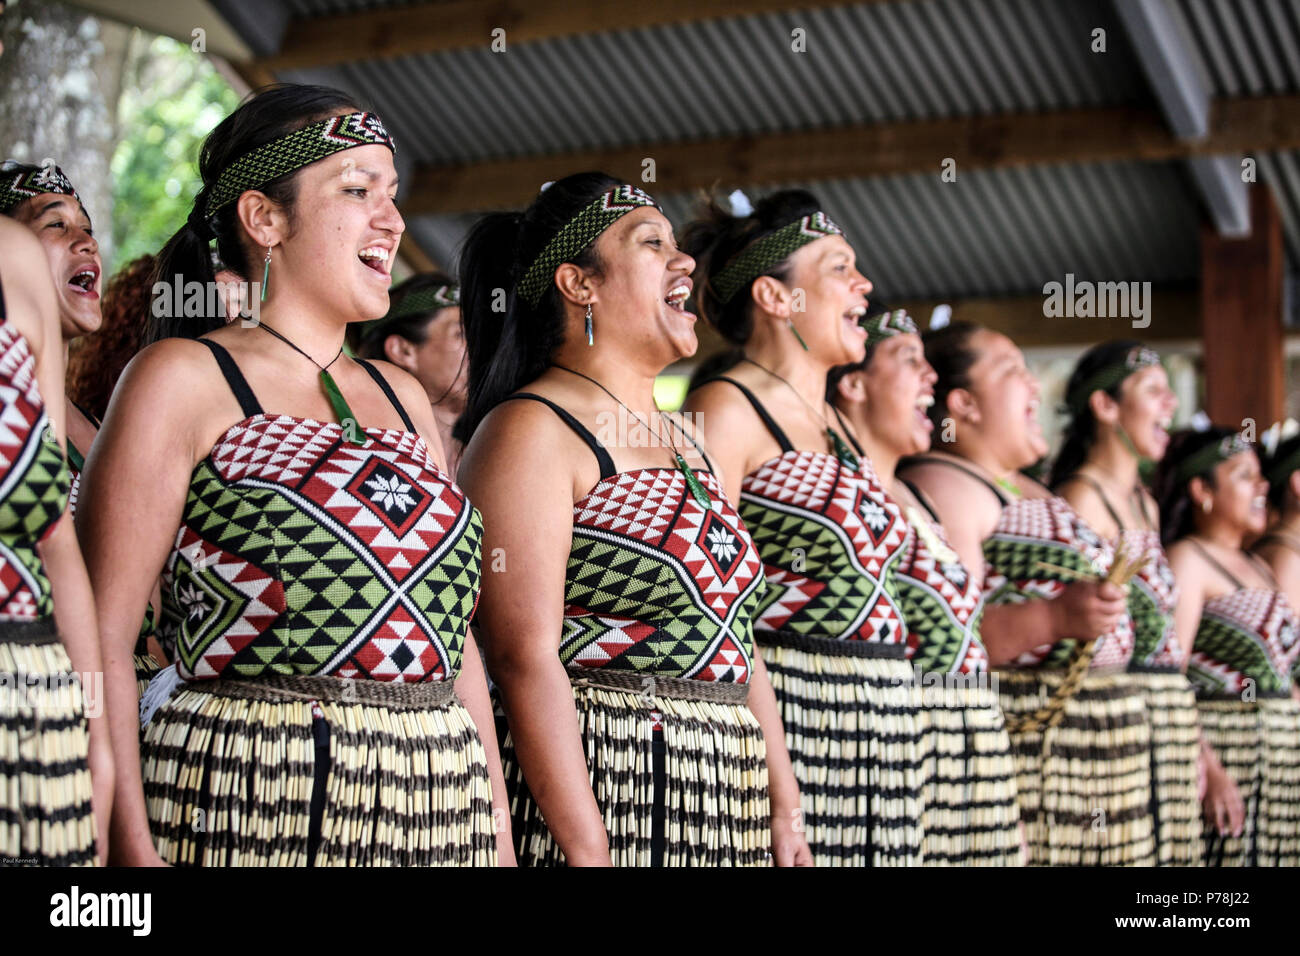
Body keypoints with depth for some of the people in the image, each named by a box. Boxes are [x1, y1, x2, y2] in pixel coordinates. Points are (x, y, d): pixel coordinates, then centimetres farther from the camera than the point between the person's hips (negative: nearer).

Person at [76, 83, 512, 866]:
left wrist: (497, 829, 11)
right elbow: (104, 637, -9)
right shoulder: (183, 378, -2)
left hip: (435, 812, 6)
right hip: (248, 804, -5)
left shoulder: (403, 398, 16)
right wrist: (132, 846, -18)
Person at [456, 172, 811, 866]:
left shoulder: (684, 442, 18)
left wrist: (783, 809, 11)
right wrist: (587, 852, -22)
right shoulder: (530, 431, -8)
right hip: (594, 790, -8)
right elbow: (526, 658, -16)